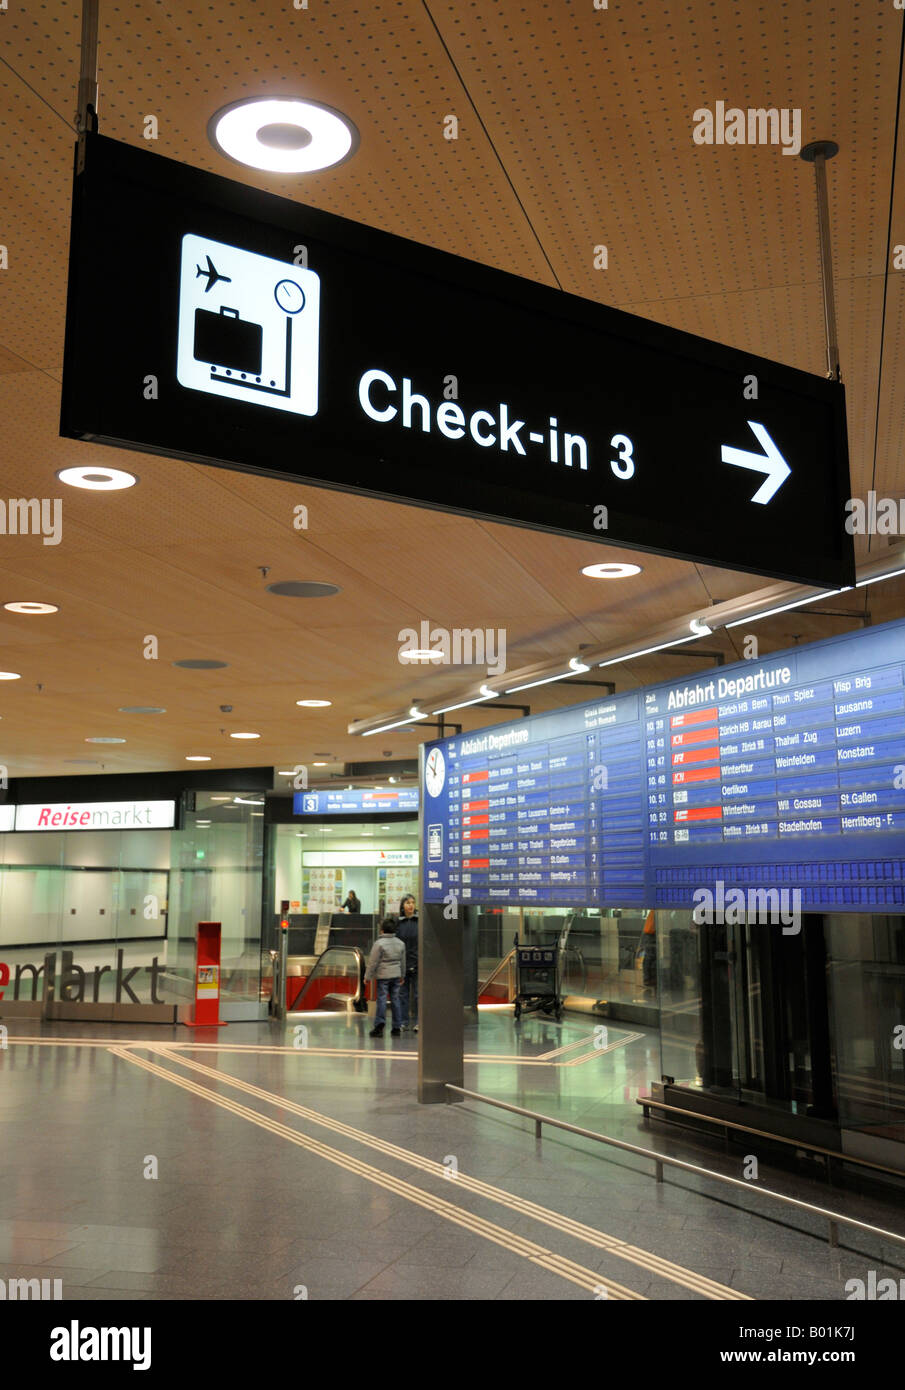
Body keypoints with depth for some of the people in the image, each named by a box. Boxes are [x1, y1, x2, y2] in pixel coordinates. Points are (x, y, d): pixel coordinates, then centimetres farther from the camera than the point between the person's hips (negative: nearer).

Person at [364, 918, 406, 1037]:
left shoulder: (379, 943, -12)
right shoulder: (400, 943, 8)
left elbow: (373, 962, -11)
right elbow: (402, 961, 17)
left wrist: (367, 977, -3)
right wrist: (402, 976, 29)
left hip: (383, 975, -5)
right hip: (396, 975, 5)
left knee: (381, 999, -4)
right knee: (395, 999, 9)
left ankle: (379, 1025, -11)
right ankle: (397, 1027, 12)